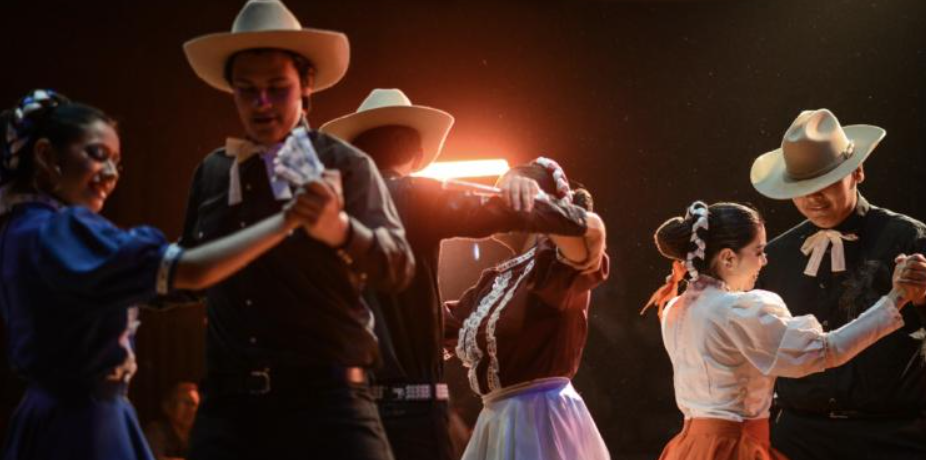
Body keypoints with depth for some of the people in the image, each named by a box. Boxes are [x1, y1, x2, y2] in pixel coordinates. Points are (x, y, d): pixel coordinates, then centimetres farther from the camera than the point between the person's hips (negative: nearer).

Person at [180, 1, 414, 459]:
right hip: (227, 402, 3)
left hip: (326, 395, -3)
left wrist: (340, 229, -27)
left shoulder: (344, 164, 3)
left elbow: (398, 269, -9)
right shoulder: (211, 171, 13)